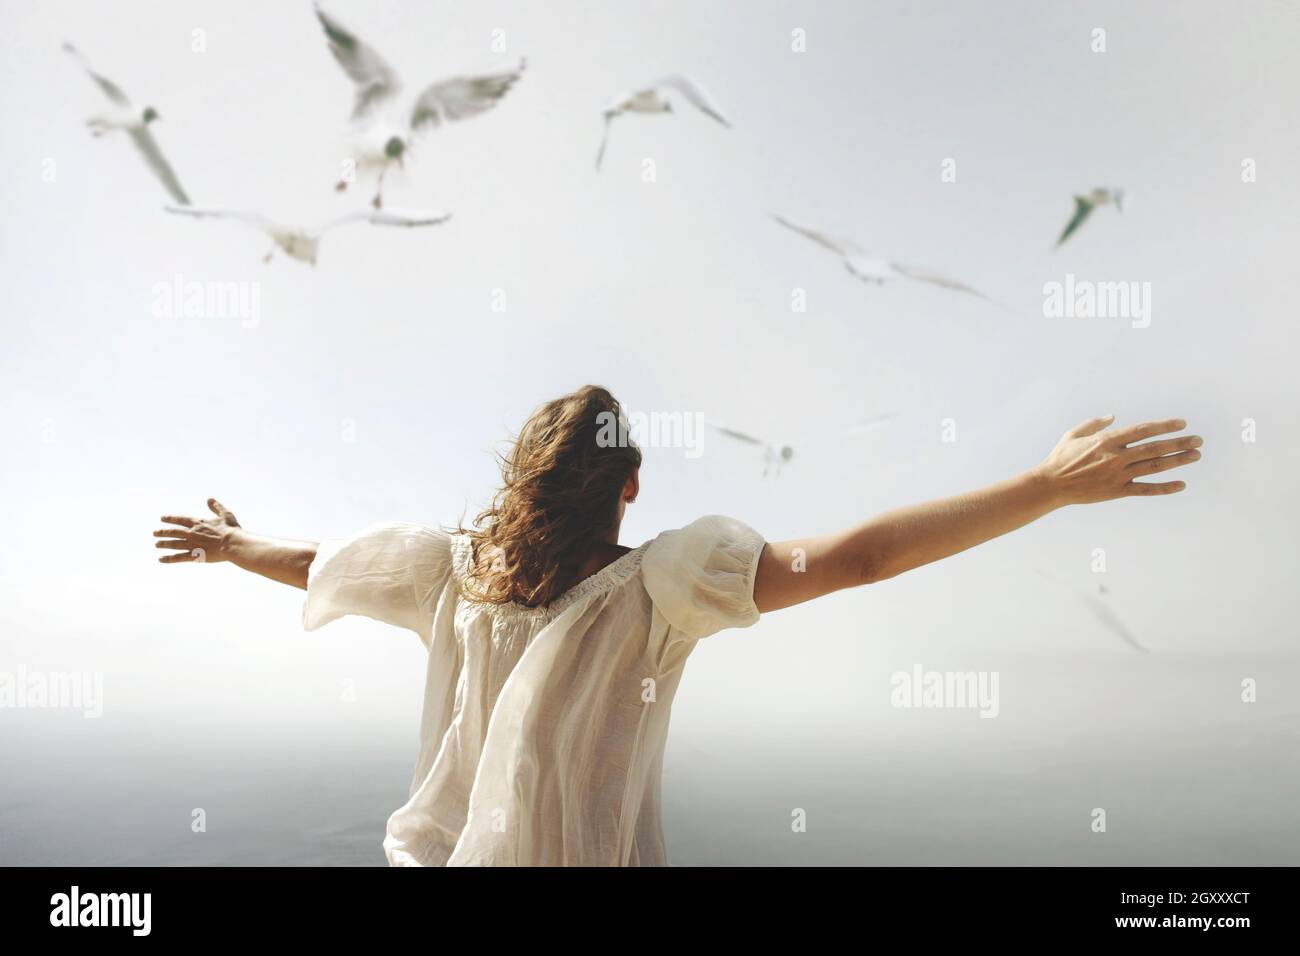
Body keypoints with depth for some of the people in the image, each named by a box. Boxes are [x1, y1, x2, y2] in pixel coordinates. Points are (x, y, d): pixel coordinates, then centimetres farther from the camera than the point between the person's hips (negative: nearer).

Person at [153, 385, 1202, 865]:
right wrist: (1052, 484, -34)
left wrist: (233, 542, 34)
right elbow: (846, 558, -31)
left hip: (440, 850, 5)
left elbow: (311, 562, 12)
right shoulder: (650, 590, -20)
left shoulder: (452, 571, -4)